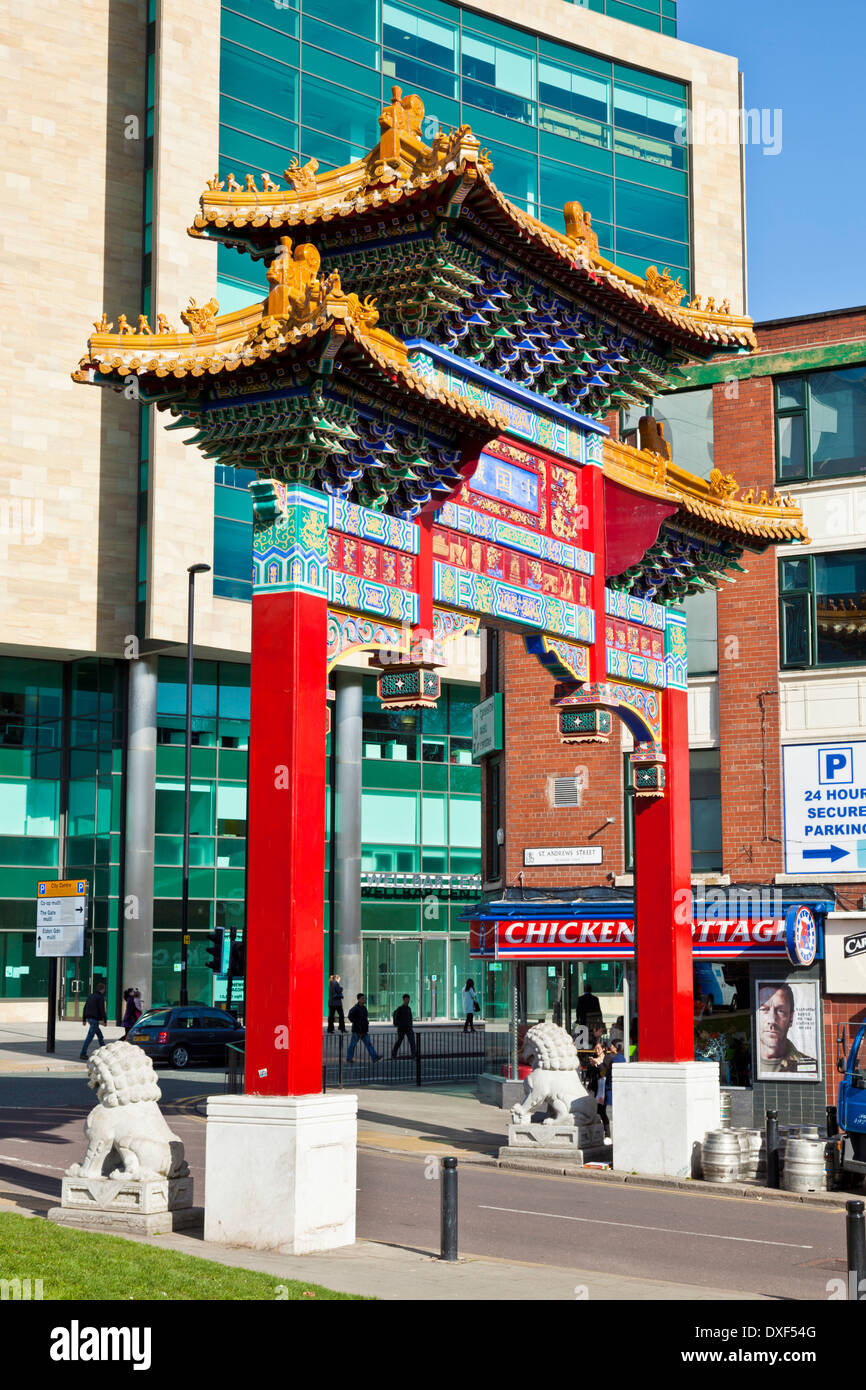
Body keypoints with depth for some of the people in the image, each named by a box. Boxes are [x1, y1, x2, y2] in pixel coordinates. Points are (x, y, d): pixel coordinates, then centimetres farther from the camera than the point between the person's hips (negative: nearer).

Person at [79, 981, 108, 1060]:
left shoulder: (90, 996, 14)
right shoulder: (100, 997, -10)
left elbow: (85, 1007, 17)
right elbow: (102, 1009, -15)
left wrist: (84, 1019, 22)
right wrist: (105, 1020, -8)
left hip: (89, 1018, 9)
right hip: (95, 1019, -9)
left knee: (100, 1035, 18)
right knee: (90, 1036, -7)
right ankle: (83, 1054, -9)